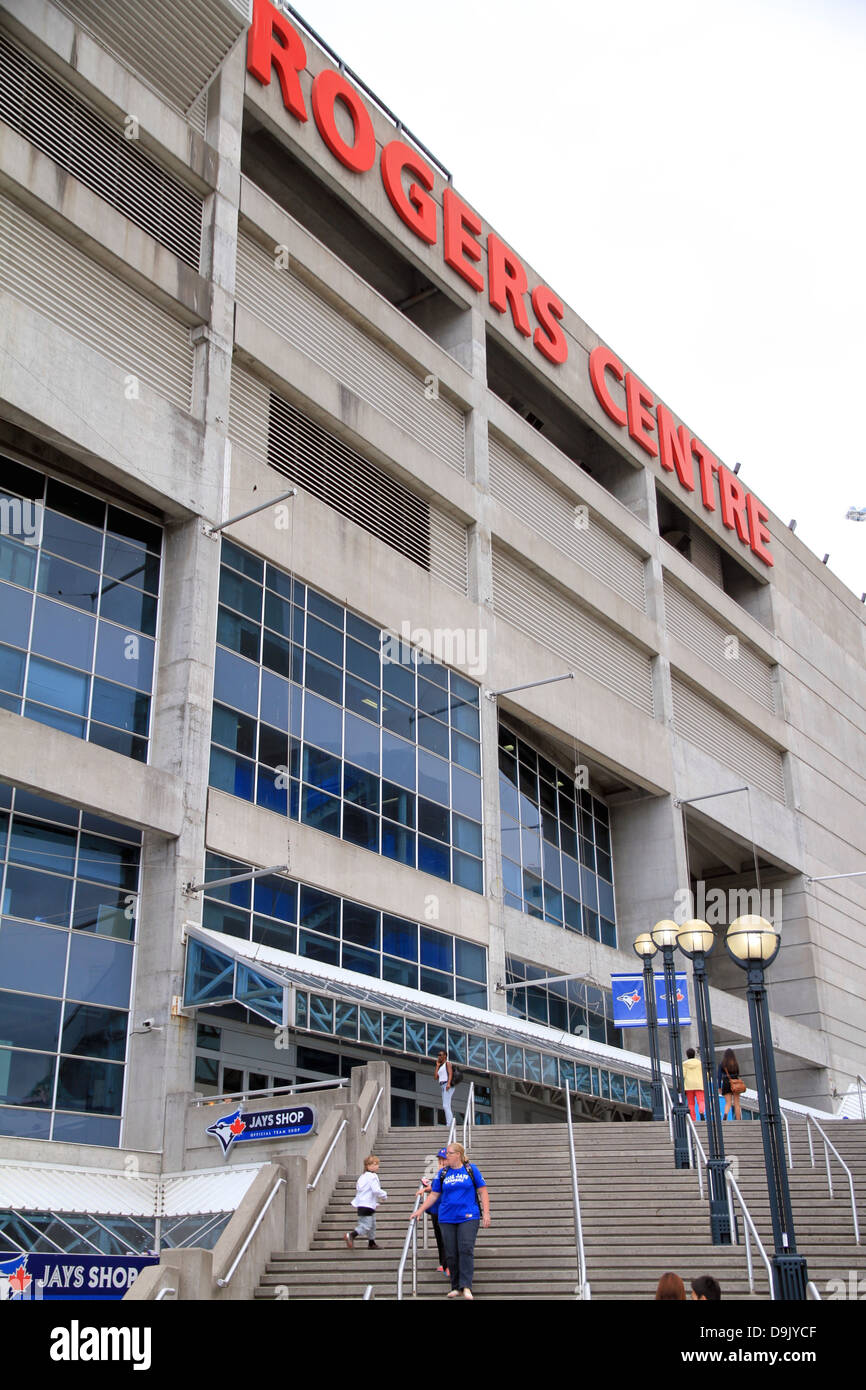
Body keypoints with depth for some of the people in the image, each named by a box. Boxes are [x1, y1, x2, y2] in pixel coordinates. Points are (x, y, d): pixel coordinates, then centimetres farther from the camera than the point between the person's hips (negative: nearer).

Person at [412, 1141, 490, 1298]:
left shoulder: (471, 1169, 3)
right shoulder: (443, 1173, 10)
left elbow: (483, 1192, 5)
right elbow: (434, 1195, 14)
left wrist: (486, 1213, -2)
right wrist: (419, 1211, 8)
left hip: (468, 1218, -3)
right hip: (447, 1219, 3)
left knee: (466, 1250, -15)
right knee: (451, 1254, 2)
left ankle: (466, 1287, -14)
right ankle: (456, 1287, 12)